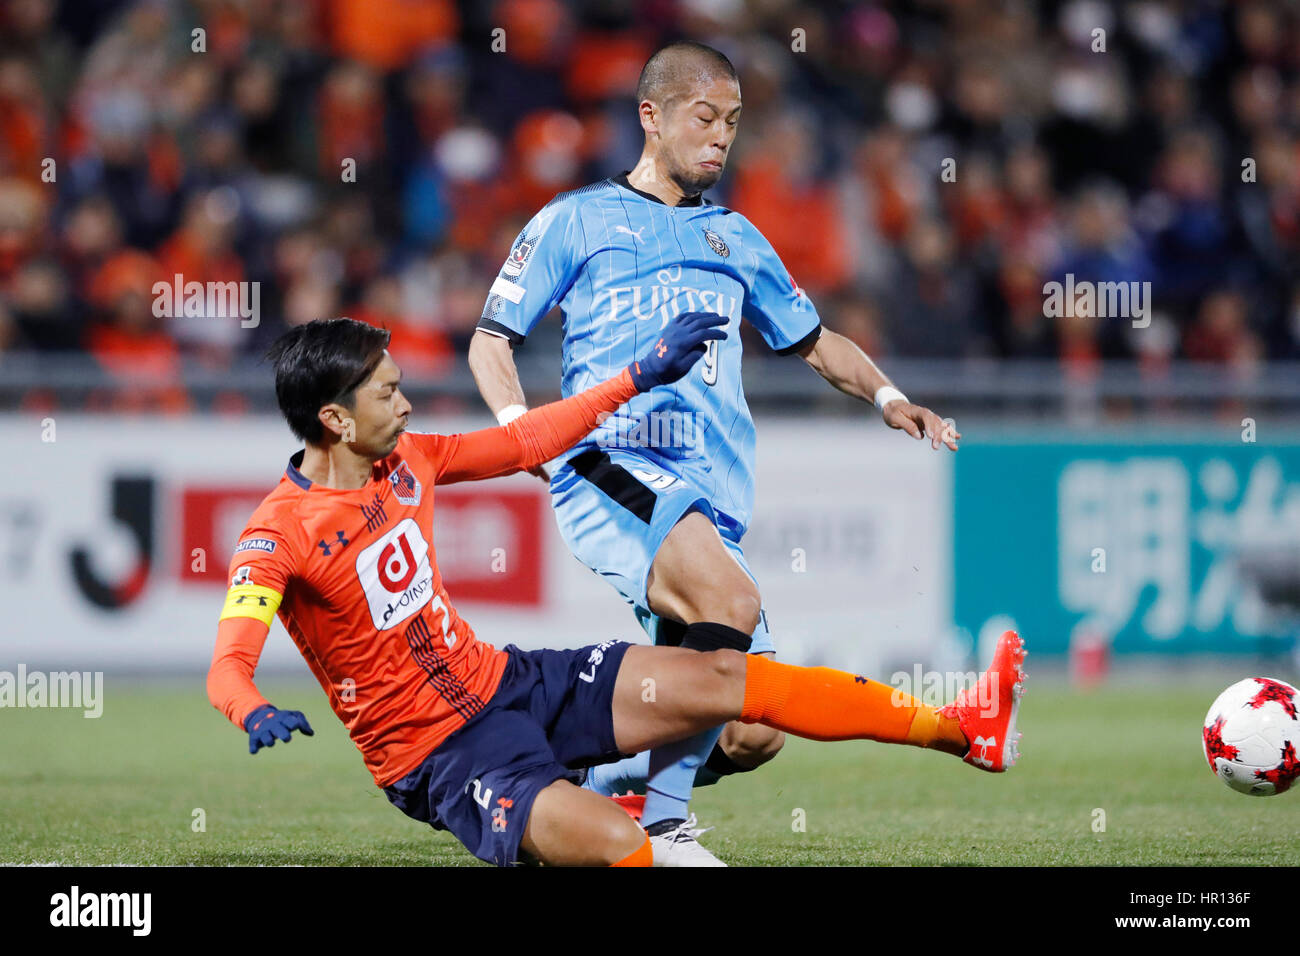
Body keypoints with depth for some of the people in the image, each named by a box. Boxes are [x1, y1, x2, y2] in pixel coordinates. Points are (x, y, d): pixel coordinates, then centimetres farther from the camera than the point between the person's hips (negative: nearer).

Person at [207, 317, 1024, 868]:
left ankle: (961, 728, 3)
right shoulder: (279, 536, -20)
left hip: (505, 680, 7)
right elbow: (228, 665, -31)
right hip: (439, 752, -7)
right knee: (616, 842, -33)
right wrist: (256, 715, -54)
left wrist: (640, 378, 16)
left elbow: (521, 444, 16)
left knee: (717, 678, -2)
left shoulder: (404, 460, 2)